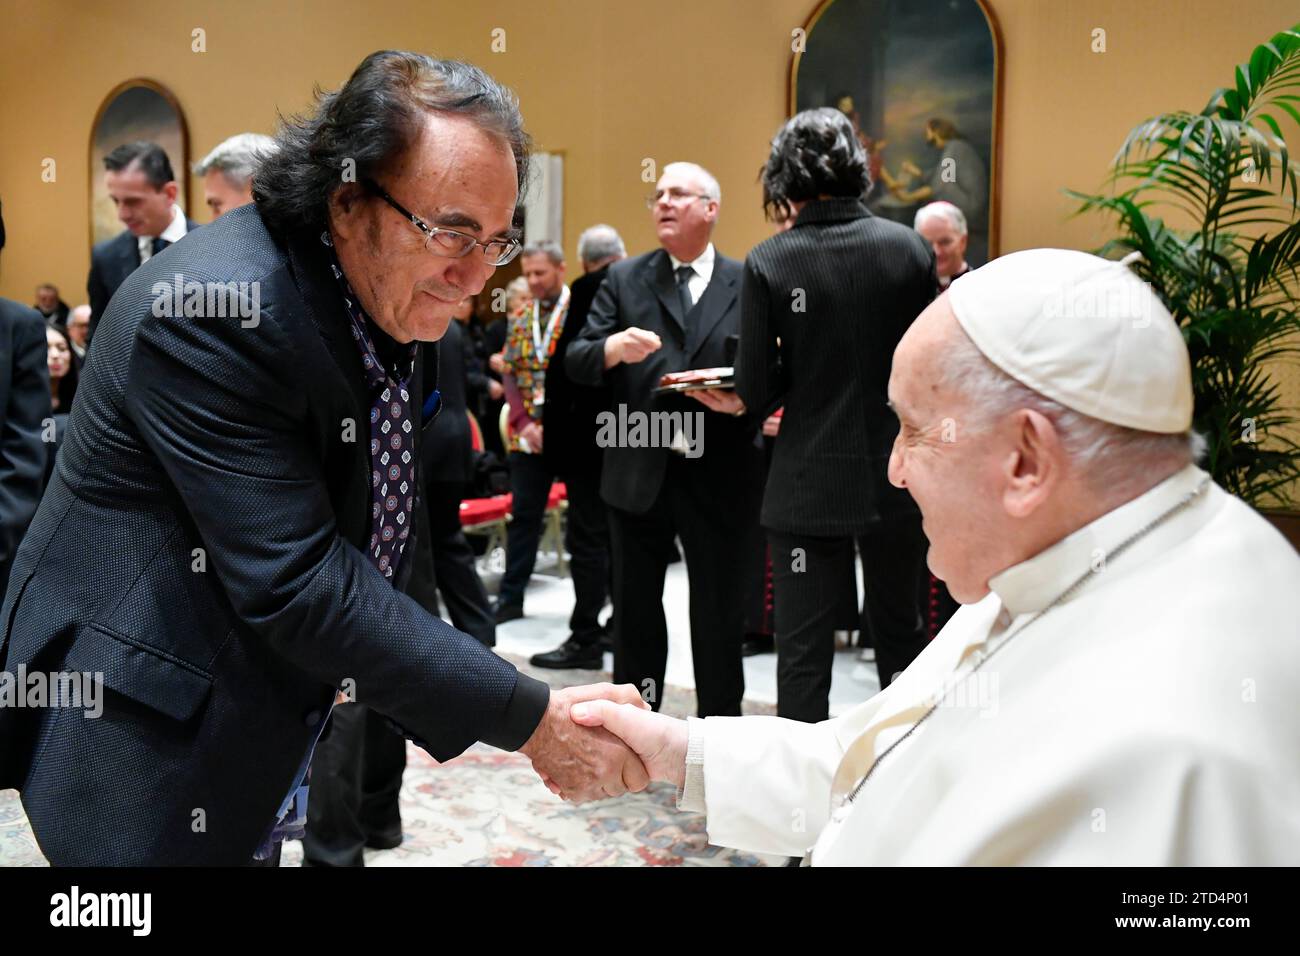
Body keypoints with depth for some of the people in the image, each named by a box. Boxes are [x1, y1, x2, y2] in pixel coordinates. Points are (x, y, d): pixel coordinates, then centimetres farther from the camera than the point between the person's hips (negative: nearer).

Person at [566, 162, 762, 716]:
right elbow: (576, 363, 1)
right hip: (639, 473, 2)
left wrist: (743, 403, -18)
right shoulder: (624, 279, 7)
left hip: (718, 476, -1)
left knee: (720, 613, 8)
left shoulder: (747, 284, 4)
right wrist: (613, 348, -20)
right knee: (635, 608, 13)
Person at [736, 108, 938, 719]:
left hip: (807, 487, -3)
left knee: (802, 652, 6)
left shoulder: (768, 263, -10)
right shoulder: (910, 248, -3)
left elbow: (756, 391, -10)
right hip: (896, 477, 3)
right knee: (901, 635, 19)